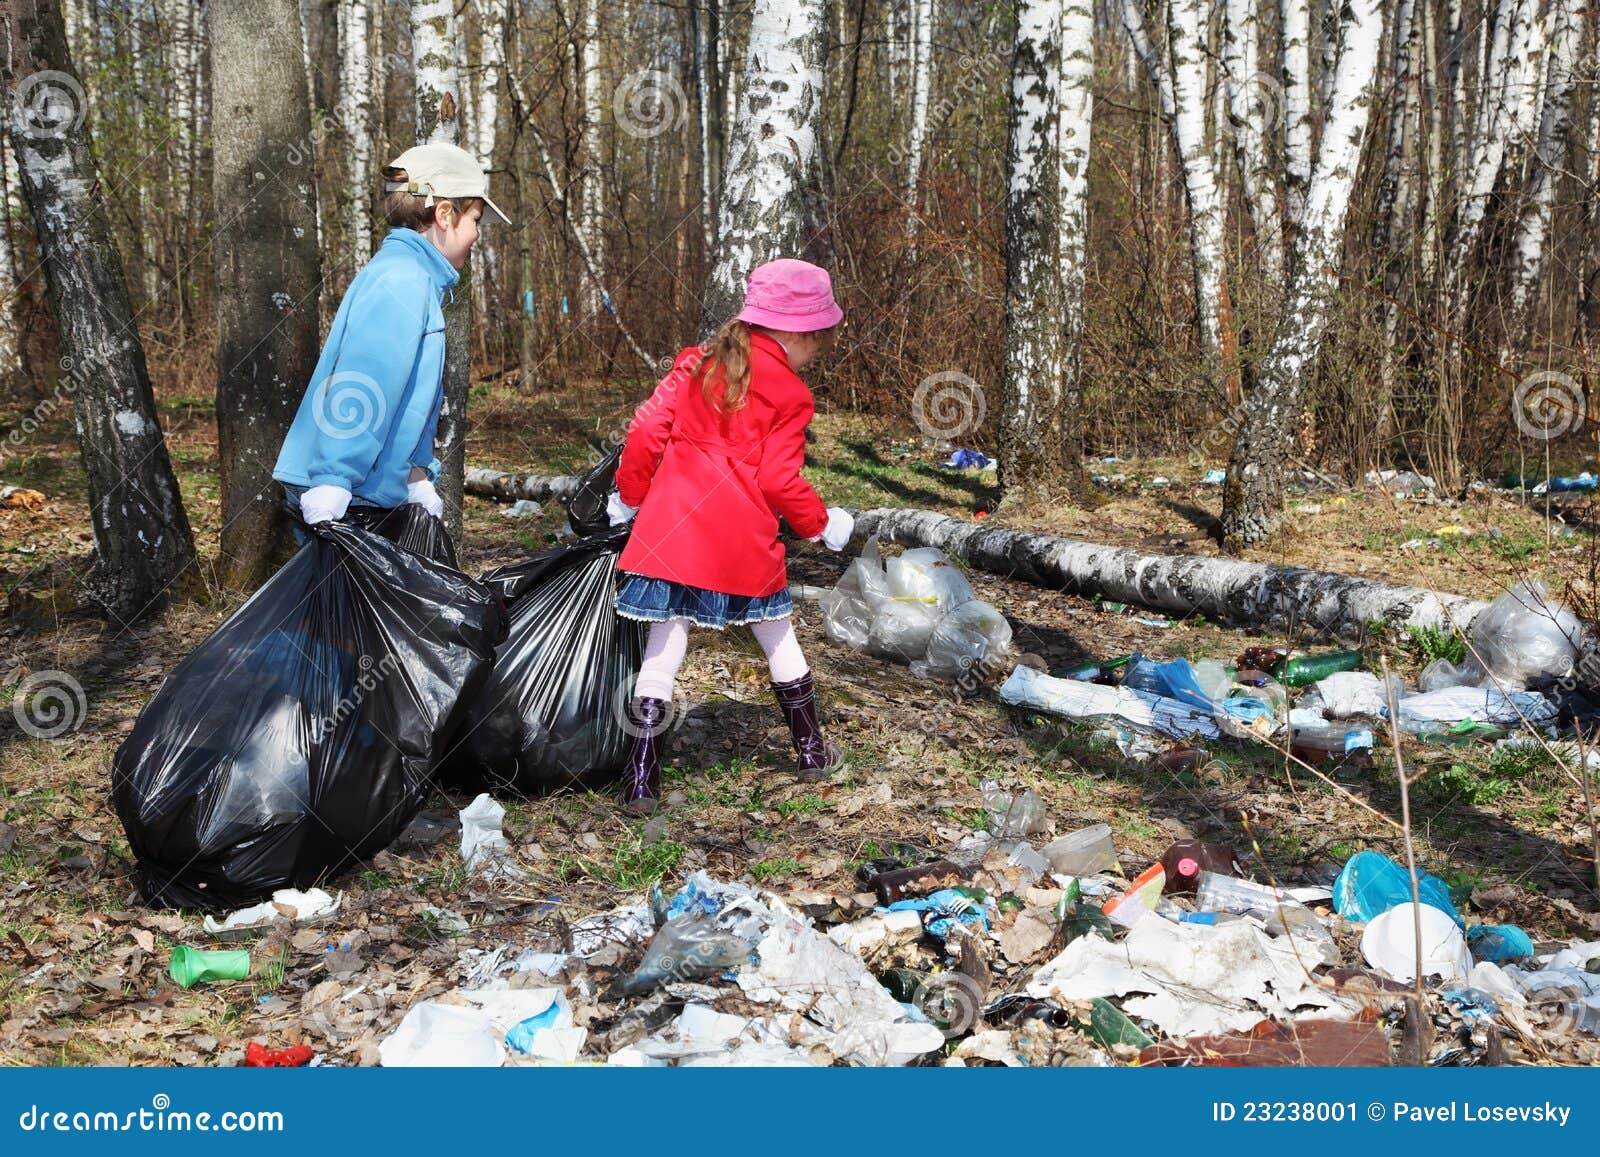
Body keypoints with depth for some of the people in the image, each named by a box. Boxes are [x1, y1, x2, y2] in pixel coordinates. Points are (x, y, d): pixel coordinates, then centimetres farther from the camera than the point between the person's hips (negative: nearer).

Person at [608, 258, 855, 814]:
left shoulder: (698, 363, 10)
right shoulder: (789, 395, -2)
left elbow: (646, 429, 5)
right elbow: (779, 481, -6)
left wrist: (629, 495, 18)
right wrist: (822, 523, 10)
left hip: (670, 525, 3)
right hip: (744, 538, -2)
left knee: (664, 647, 5)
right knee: (777, 638, 18)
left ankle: (641, 779, 0)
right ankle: (812, 752, 32)